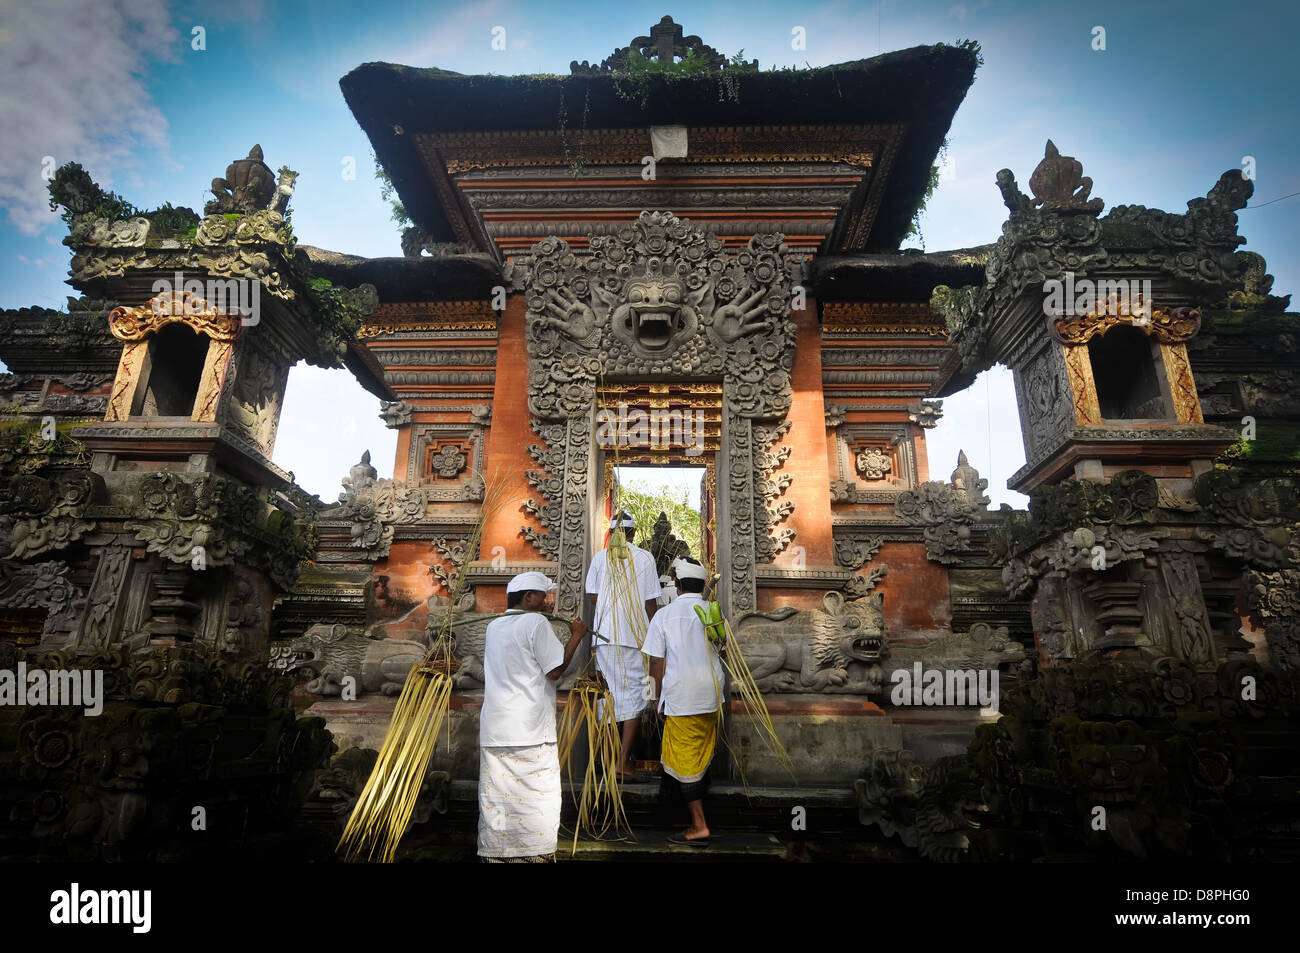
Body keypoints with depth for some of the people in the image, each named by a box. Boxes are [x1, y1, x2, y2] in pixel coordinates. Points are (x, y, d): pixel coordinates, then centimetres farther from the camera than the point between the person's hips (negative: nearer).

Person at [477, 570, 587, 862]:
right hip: (530, 728, -7)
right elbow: (555, 670, -11)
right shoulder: (536, 623, -9)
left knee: (496, 798, 11)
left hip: (493, 728, 7)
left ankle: (494, 853, 16)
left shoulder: (493, 627, 15)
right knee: (537, 796, 4)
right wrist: (576, 636, -1)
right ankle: (531, 854, 7)